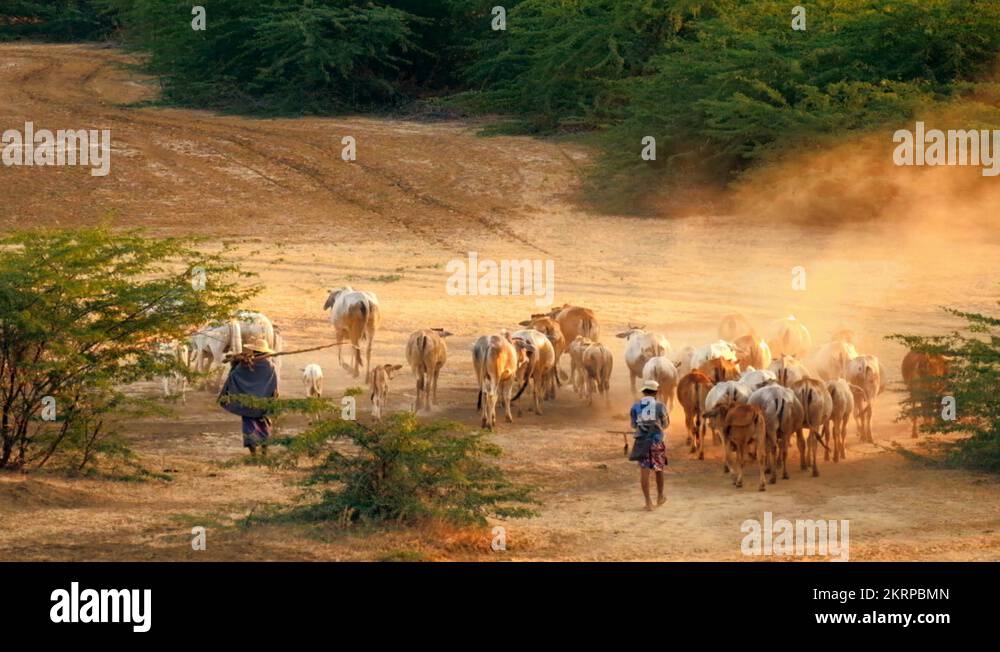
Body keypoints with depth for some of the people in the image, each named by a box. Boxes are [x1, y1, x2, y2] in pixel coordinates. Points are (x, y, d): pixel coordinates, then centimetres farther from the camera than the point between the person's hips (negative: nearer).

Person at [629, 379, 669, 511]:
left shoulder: (635, 406, 2)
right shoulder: (660, 406, -5)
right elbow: (665, 424, 6)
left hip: (641, 441, 1)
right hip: (656, 441, -1)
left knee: (644, 472, 1)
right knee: (659, 470, 19)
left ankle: (648, 502, -6)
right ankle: (660, 497, 32)